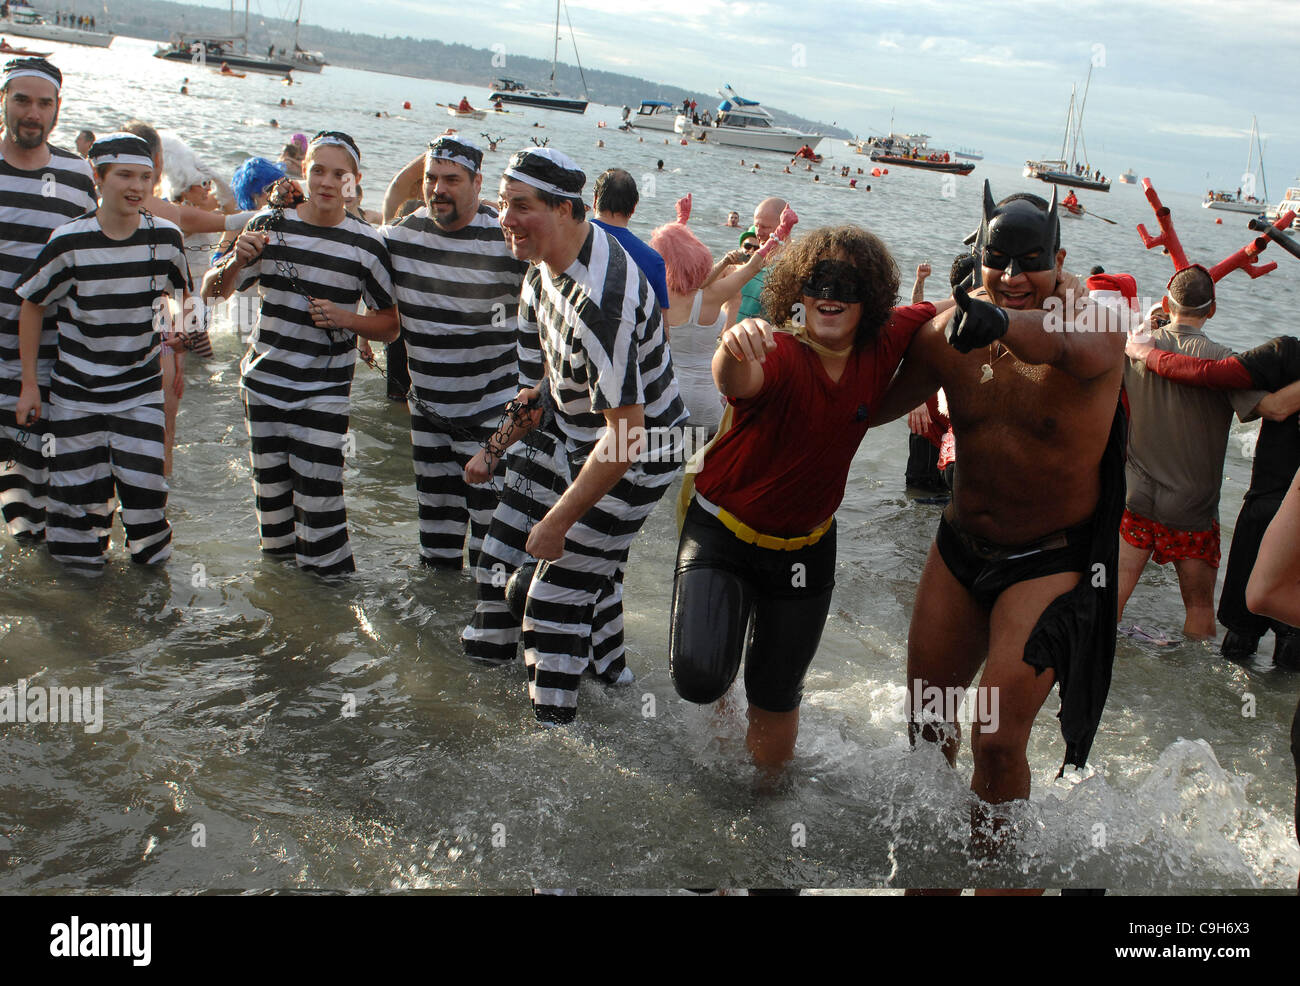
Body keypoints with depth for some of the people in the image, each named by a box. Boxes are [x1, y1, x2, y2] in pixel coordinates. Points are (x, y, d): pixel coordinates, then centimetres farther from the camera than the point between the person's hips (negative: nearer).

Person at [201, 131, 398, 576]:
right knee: (270, 484, 13)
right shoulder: (271, 224, -1)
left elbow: (390, 324, 1)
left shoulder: (366, 245, -6)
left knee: (318, 491, -7)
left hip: (325, 390, -2)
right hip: (264, 380, 3)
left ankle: (329, 575, 12)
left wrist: (343, 318, -17)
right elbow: (212, 290, 3)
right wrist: (237, 261, -18)